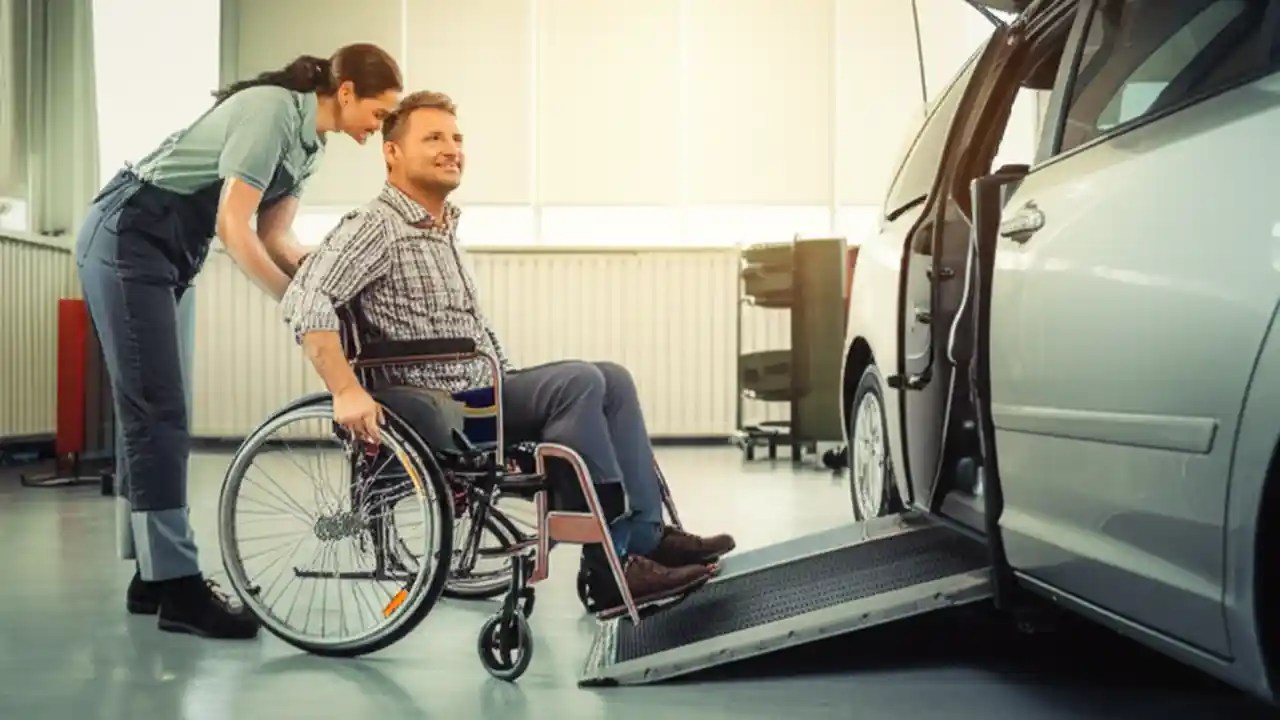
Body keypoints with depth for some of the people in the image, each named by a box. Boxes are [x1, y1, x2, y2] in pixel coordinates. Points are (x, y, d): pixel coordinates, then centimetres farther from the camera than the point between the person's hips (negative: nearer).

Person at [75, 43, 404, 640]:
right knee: (157, 413, -11)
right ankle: (177, 587, -8)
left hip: (162, 251, 10)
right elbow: (233, 227, -23)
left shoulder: (308, 141, 9)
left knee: (149, 412, 9)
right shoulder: (271, 110, -19)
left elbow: (276, 238, 8)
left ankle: (152, 577, 14)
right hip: (127, 239, -10)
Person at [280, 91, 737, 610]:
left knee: (610, 380, -4)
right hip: (437, 412, -9)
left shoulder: (444, 227, 20)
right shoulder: (376, 226, -8)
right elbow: (305, 301, -22)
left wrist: (518, 387, 19)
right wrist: (347, 391, -31)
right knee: (579, 382, -23)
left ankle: (646, 536, -7)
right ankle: (611, 565, -22)